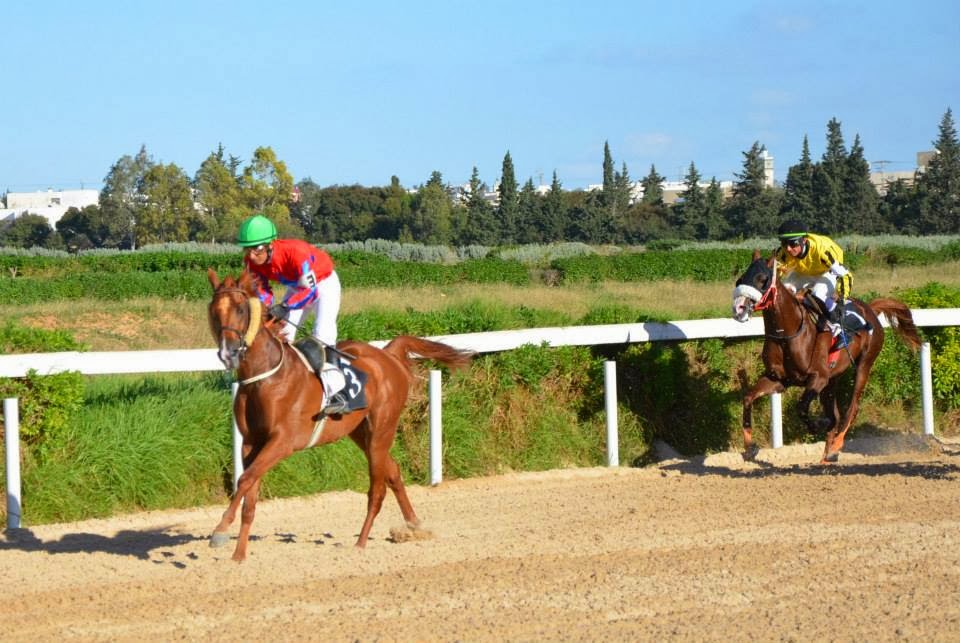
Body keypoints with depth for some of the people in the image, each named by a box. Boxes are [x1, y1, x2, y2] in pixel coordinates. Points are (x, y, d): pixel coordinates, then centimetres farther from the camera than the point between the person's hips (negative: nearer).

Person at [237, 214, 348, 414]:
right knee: (281, 335, 2)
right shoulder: (252, 261, -20)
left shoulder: (295, 252, -40)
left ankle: (335, 392, -25)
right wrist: (268, 313, -30)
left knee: (322, 335, -22)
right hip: (296, 286, 7)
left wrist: (285, 307, -50)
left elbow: (310, 290, -38)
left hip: (323, 283, -7)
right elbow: (262, 291, -10)